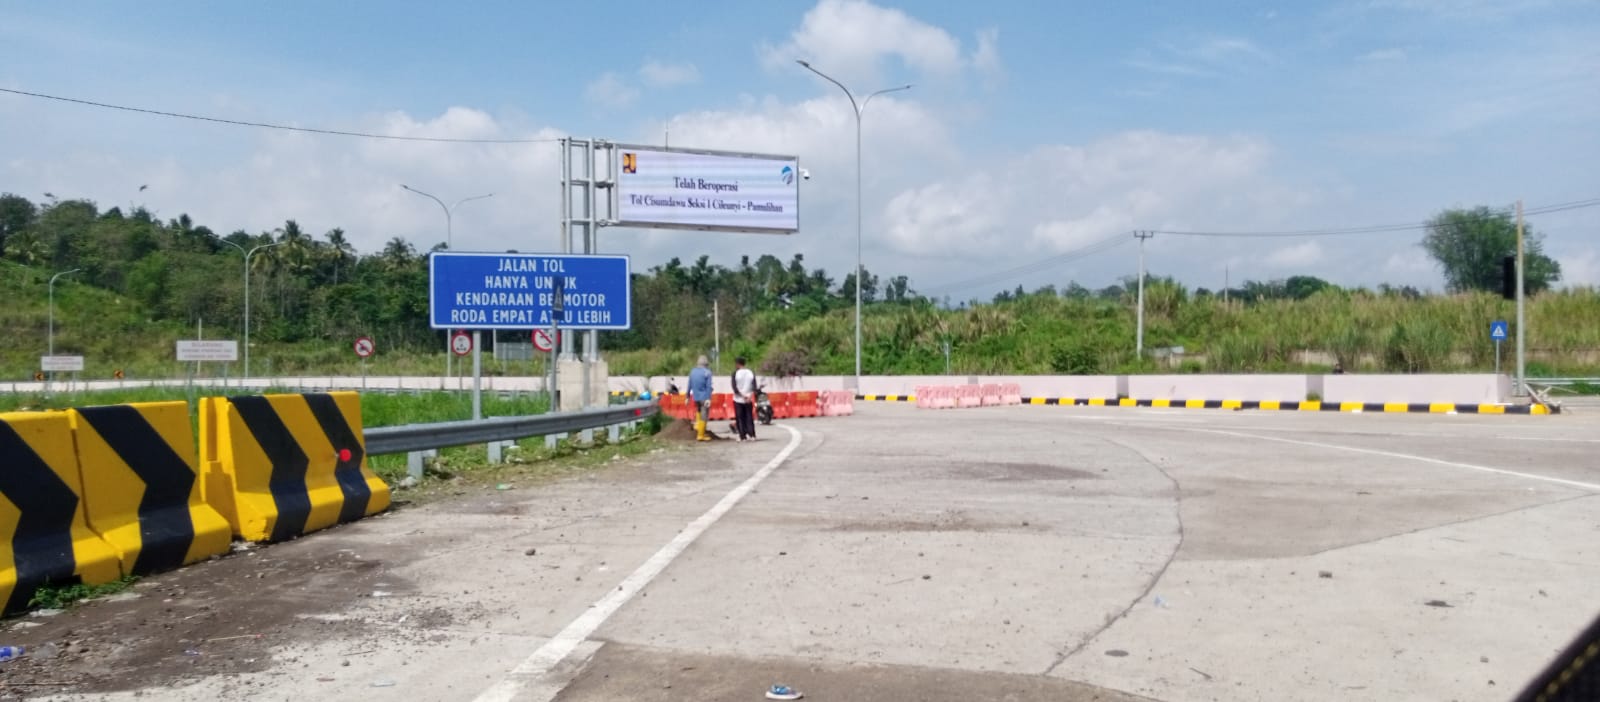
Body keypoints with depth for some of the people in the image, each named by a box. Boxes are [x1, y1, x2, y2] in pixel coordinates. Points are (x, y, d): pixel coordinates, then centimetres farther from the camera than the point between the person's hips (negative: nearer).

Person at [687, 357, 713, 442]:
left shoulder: (692, 372, 5)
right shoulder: (707, 372, -11)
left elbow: (689, 386, 9)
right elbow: (708, 387, -17)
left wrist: (688, 397, 17)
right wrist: (708, 399, -19)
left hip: (695, 397, 6)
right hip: (704, 397, -6)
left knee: (698, 411, 33)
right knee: (703, 416, 1)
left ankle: (697, 424, 19)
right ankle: (700, 435, 4)